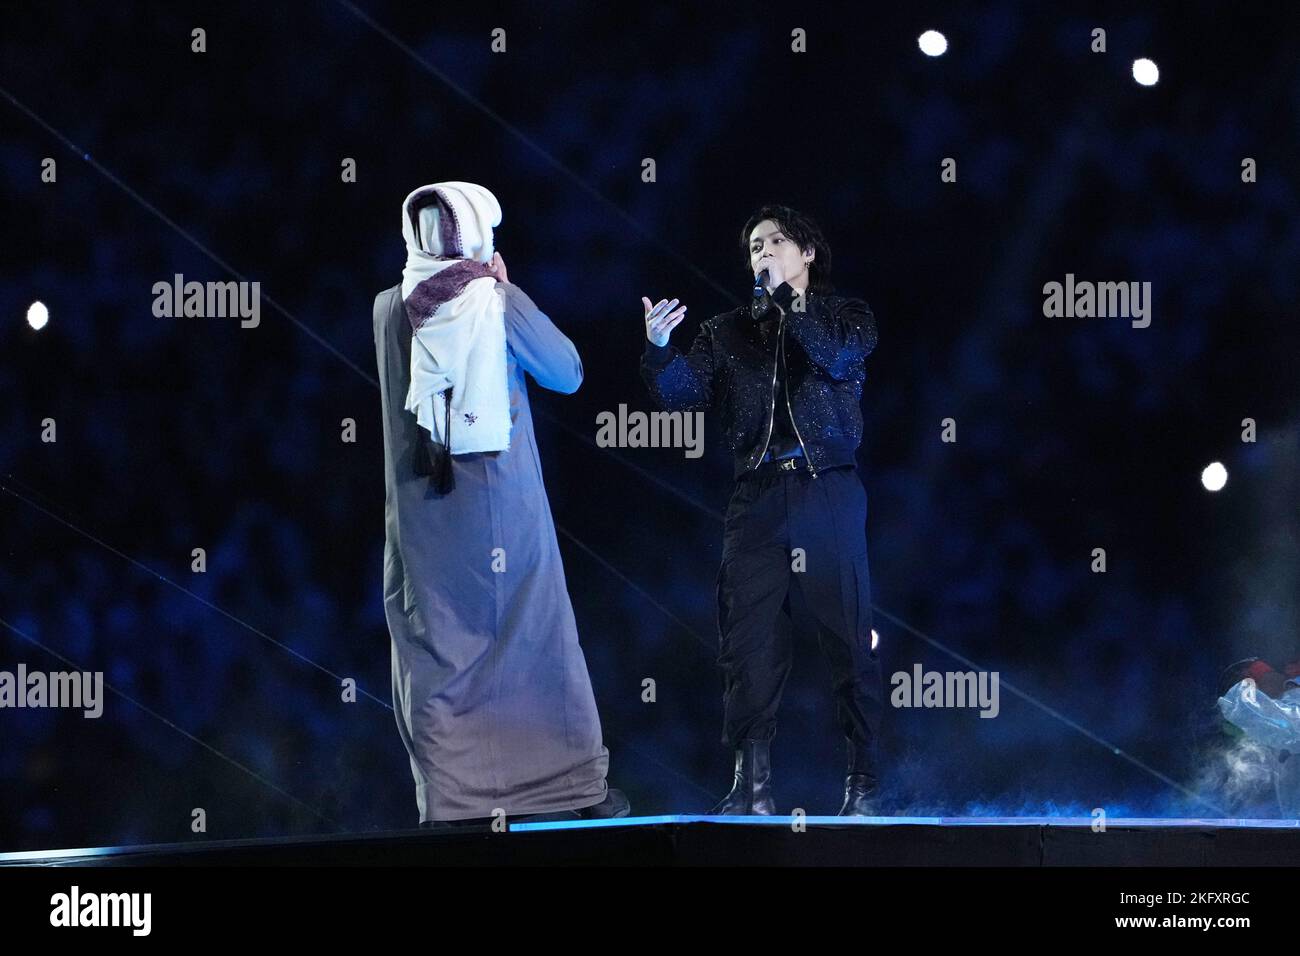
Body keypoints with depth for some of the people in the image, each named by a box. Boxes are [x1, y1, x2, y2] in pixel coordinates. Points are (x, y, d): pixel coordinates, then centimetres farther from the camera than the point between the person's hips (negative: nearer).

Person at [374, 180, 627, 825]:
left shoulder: (389, 308, 1)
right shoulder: (499, 303, -8)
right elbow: (567, 373, -1)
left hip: (425, 511, 2)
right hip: (505, 502, -2)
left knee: (436, 650, 4)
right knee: (534, 637, 7)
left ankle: (449, 797, -2)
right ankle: (576, 784, 10)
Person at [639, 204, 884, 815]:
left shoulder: (845, 315, 11)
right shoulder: (729, 332, 16)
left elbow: (838, 356, -11)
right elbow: (684, 392, 3)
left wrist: (785, 296, -9)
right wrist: (659, 351, -17)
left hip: (829, 493, -2)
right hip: (758, 495, 2)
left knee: (849, 639, -4)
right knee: (749, 644, -2)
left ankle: (863, 782, 1)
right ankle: (752, 786, 1)